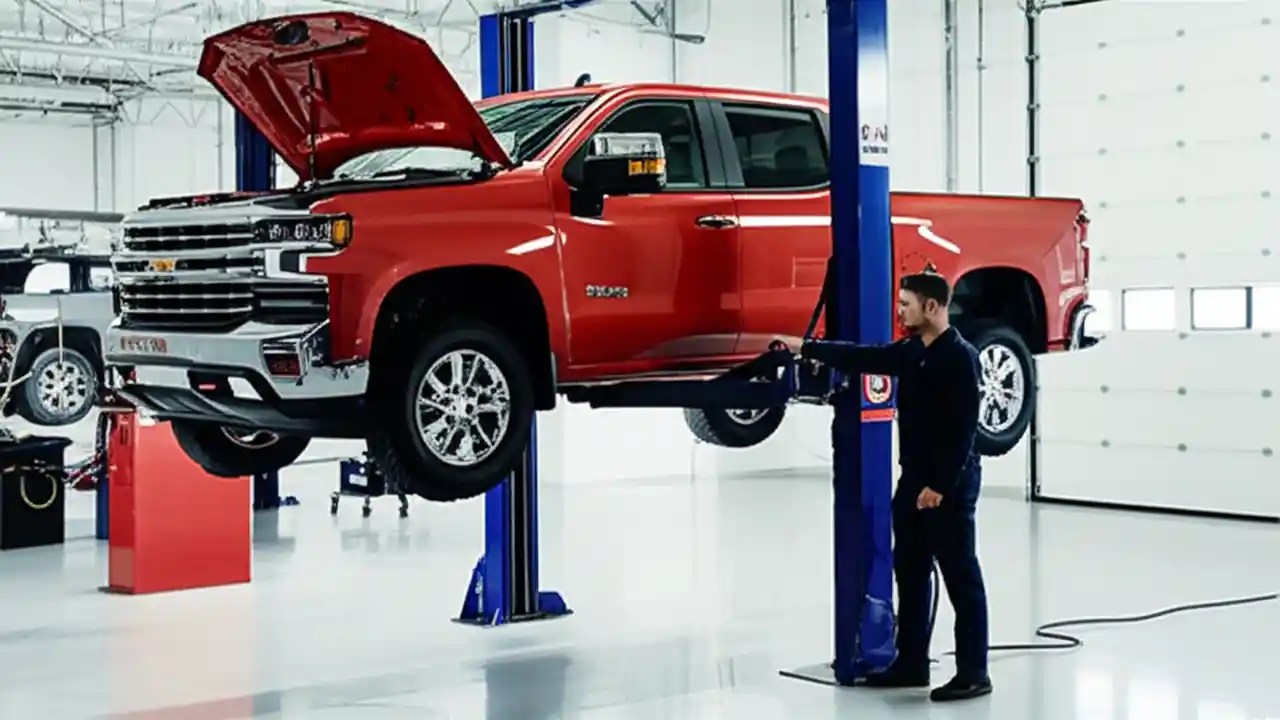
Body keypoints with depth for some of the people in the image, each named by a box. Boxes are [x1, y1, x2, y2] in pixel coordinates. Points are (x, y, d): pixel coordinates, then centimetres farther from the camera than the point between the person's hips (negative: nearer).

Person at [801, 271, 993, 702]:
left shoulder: (960, 357, -16)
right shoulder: (910, 352, 10)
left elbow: (963, 428, -20)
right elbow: (862, 358, 20)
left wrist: (940, 485, -22)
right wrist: (806, 348, 17)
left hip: (949, 484, -9)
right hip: (913, 479, 9)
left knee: (961, 578, -3)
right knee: (909, 572, 13)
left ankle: (973, 674, 3)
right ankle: (911, 663, 22)